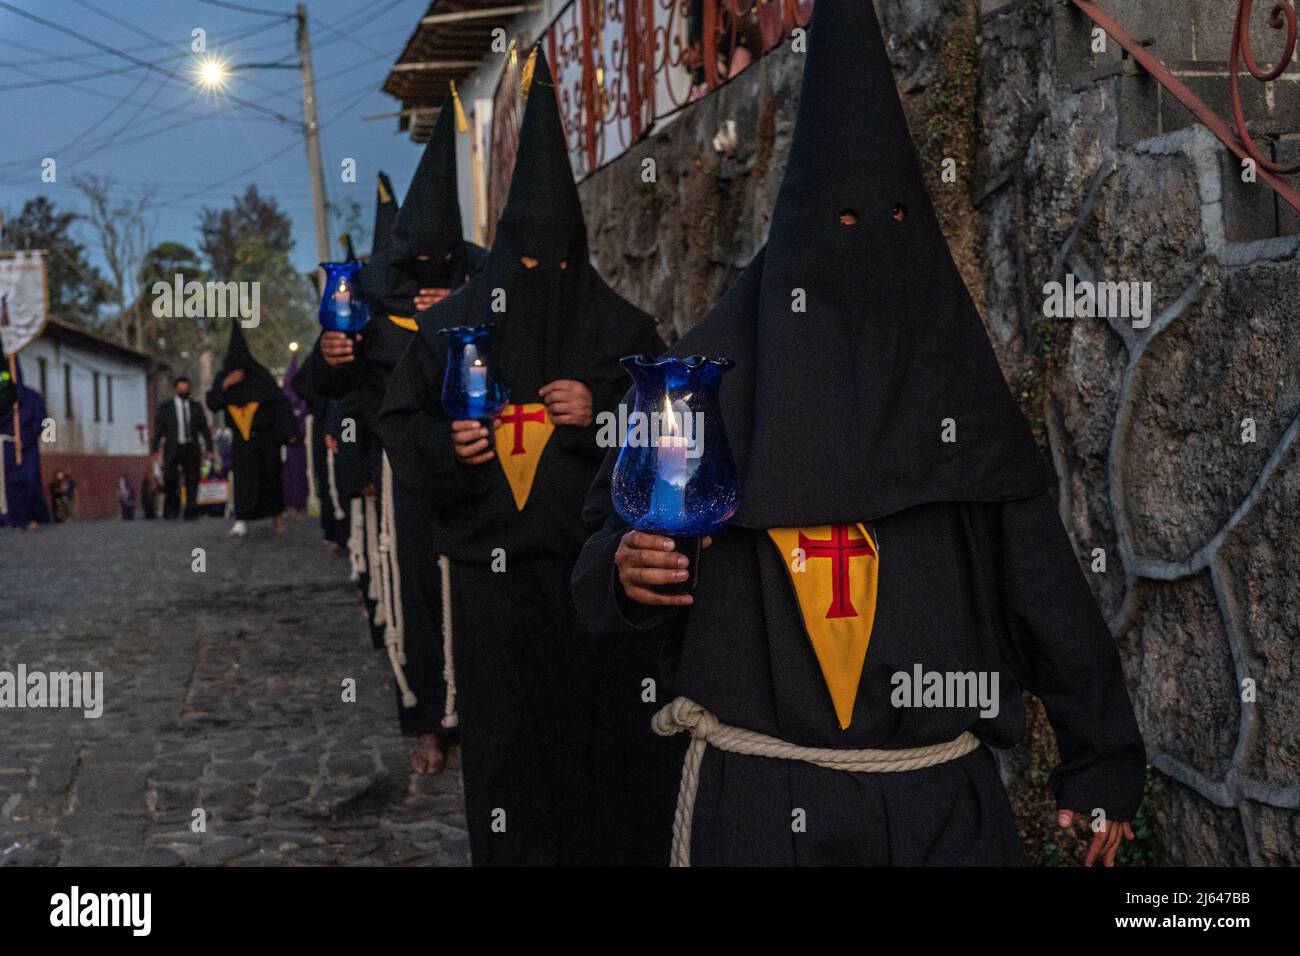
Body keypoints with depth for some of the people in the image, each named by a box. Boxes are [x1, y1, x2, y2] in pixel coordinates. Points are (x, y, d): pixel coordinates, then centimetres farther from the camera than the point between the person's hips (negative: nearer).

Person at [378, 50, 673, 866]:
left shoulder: (618, 326, 4)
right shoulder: (455, 322, 6)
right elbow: (402, 422, 10)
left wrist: (601, 409, -12)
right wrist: (445, 445, -10)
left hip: (589, 554, 0)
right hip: (492, 561, 1)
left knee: (590, 718, 1)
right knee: (504, 730, 2)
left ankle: (600, 844, 14)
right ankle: (512, 848, 13)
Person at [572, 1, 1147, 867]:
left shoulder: (955, 373, 4)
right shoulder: (718, 369, -1)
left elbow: (1040, 572, 4)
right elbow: (621, 551, 2)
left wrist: (1101, 762, 3)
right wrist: (628, 571, -22)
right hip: (761, 795, -1)